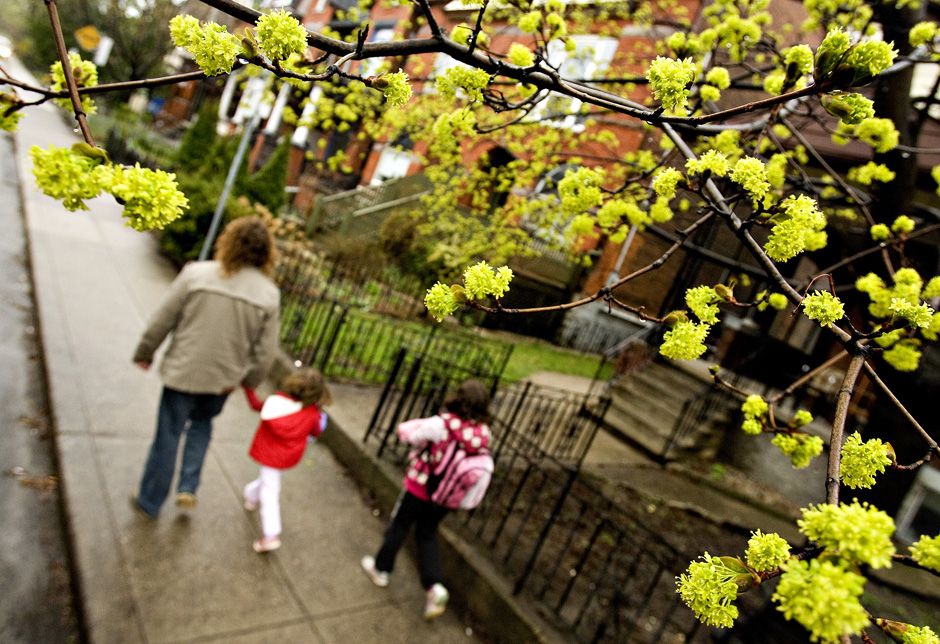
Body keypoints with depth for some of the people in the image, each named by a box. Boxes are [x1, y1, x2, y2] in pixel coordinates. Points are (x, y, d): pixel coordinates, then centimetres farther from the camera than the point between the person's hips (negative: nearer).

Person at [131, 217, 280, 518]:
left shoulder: (196, 273, -13)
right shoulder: (269, 294, -9)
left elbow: (161, 321, -7)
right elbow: (265, 352, -6)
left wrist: (144, 353, 9)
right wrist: (248, 381, 11)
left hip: (183, 372, -2)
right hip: (223, 380, 2)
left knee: (168, 437, 14)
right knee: (201, 425, 29)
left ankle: (149, 500, 32)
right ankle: (188, 487, 23)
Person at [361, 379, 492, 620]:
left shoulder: (442, 424, -27)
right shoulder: (483, 433, -14)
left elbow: (406, 433, -16)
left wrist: (424, 423, 0)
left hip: (420, 487, -4)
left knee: (398, 526, 20)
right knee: (427, 535, 23)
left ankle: (381, 569, 41)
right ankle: (434, 586, 11)